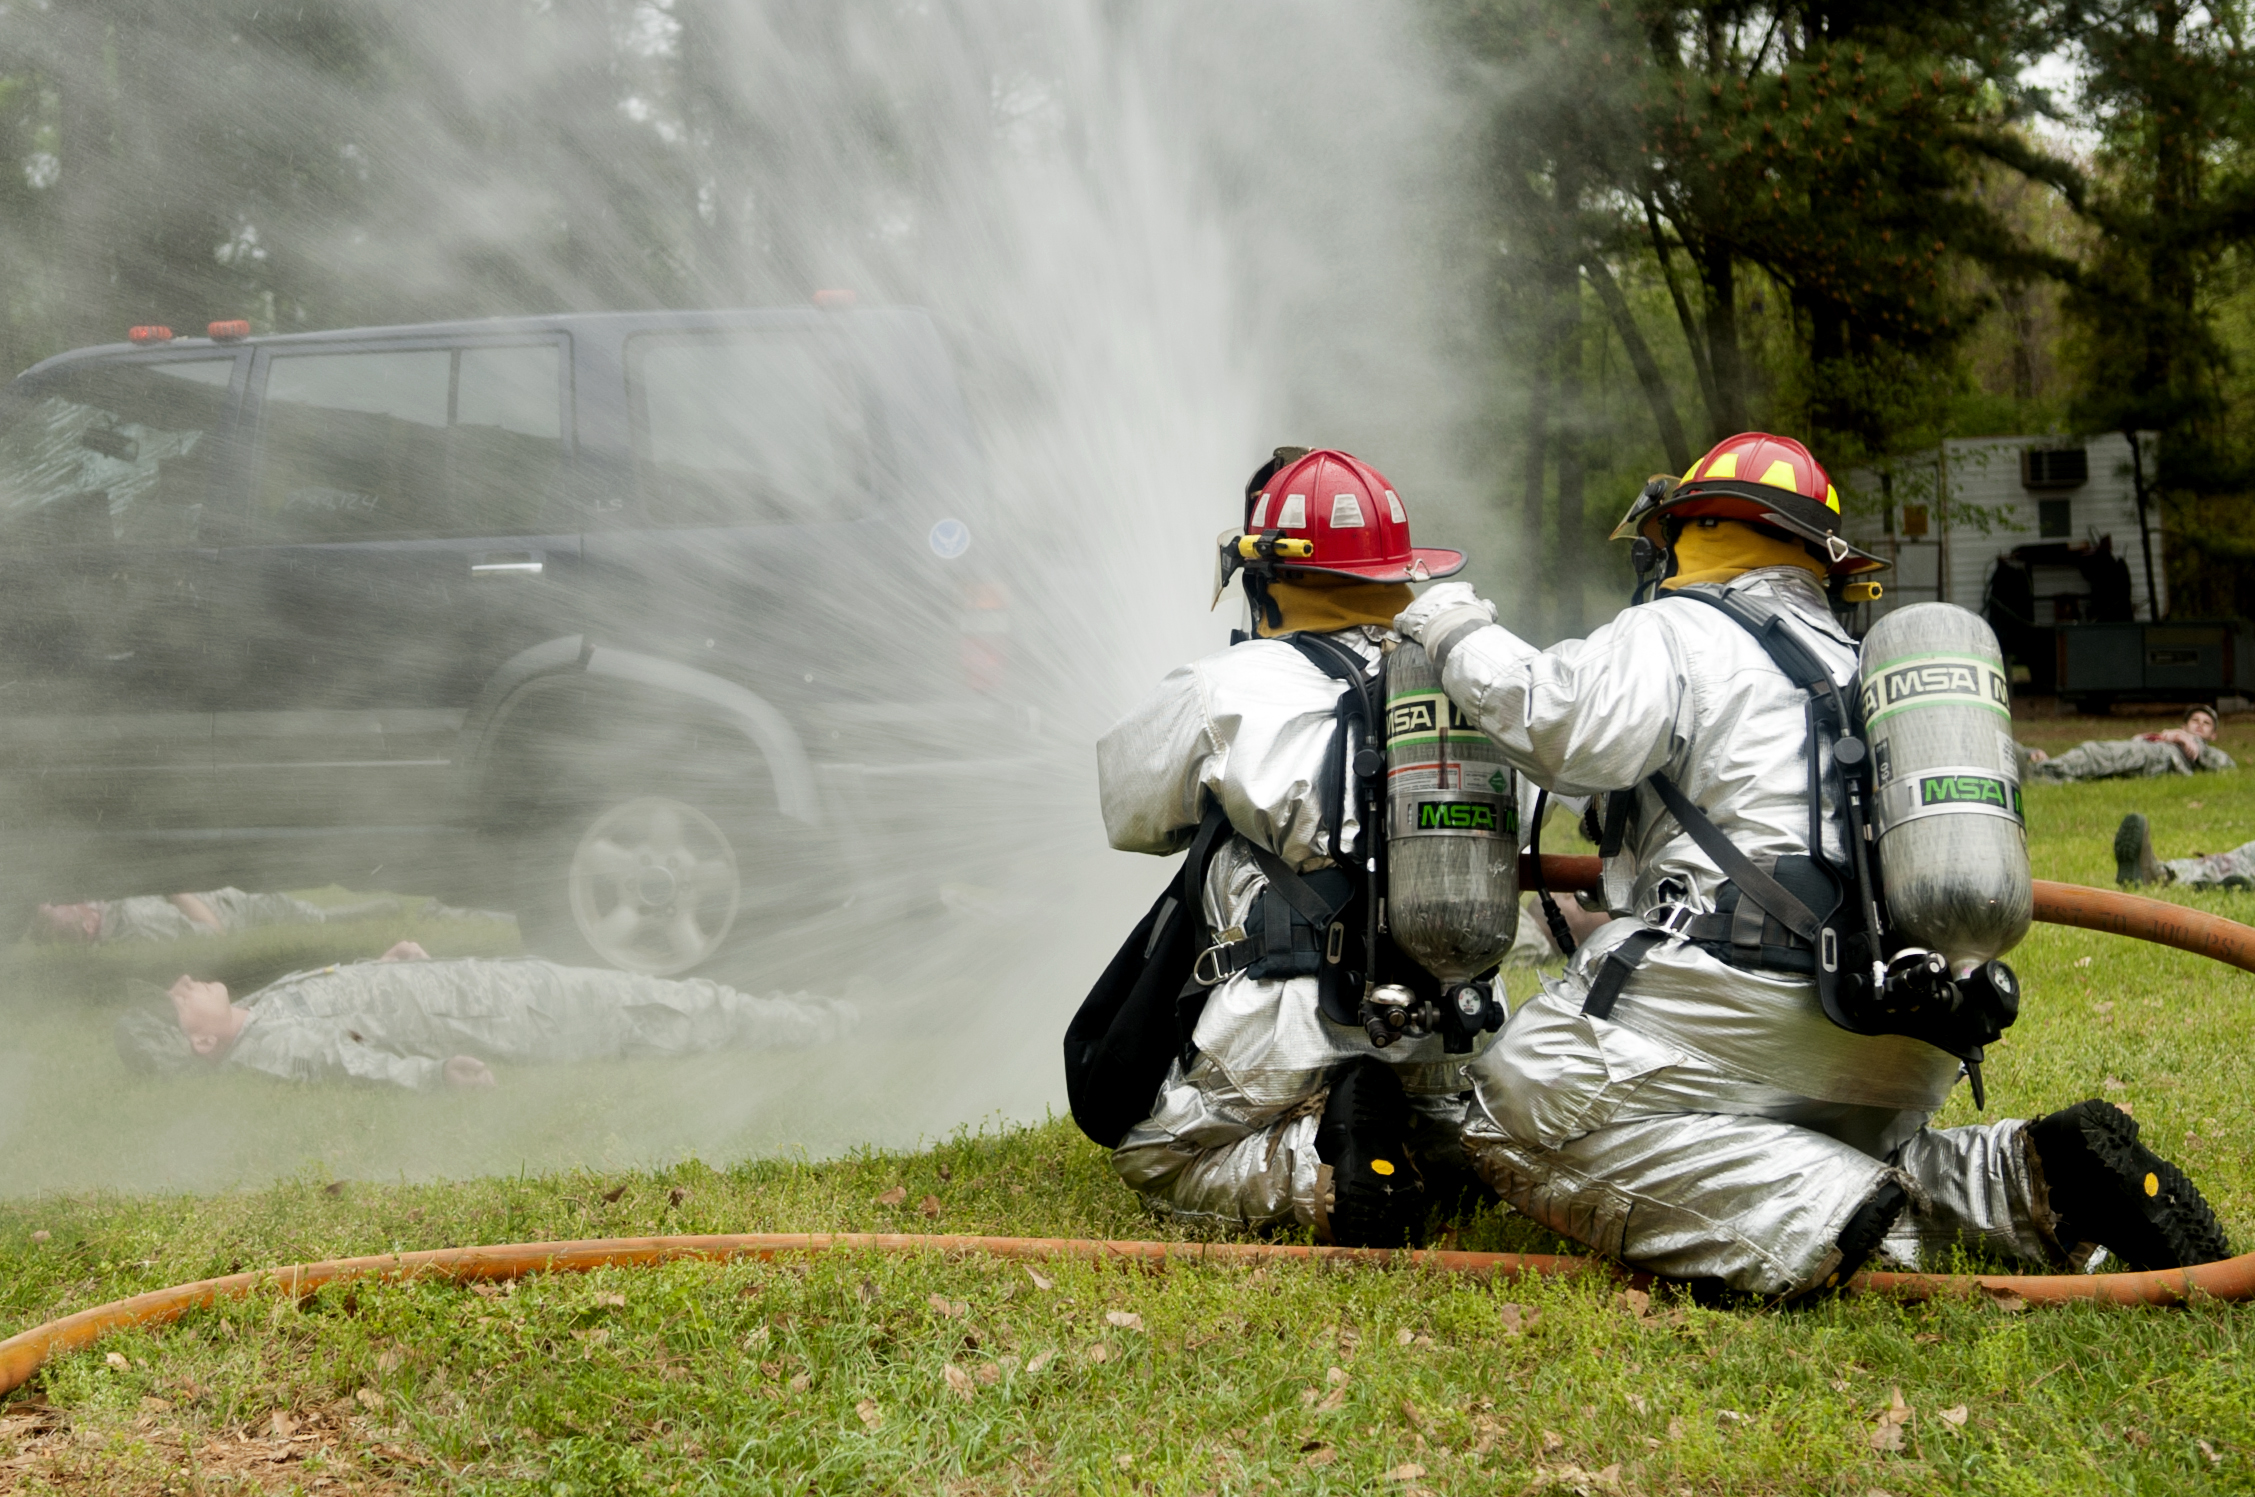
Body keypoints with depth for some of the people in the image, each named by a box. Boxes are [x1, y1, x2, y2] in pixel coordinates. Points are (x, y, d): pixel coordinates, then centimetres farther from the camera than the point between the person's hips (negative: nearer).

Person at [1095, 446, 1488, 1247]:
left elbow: (1133, 817, 8)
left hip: (1291, 1041, -5)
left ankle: (1313, 1175, -12)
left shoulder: (1227, 688, -6)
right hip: (1440, 1052, 5)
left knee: (1152, 1159, 15)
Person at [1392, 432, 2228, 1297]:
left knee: (1522, 1123, -6)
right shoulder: (1854, 662, 29)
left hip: (1748, 997, -8)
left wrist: (1465, 640, 2)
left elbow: (1571, 729, -14)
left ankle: (1807, 1222, -24)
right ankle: (2030, 1181, 0)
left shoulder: (1676, 632, 4)